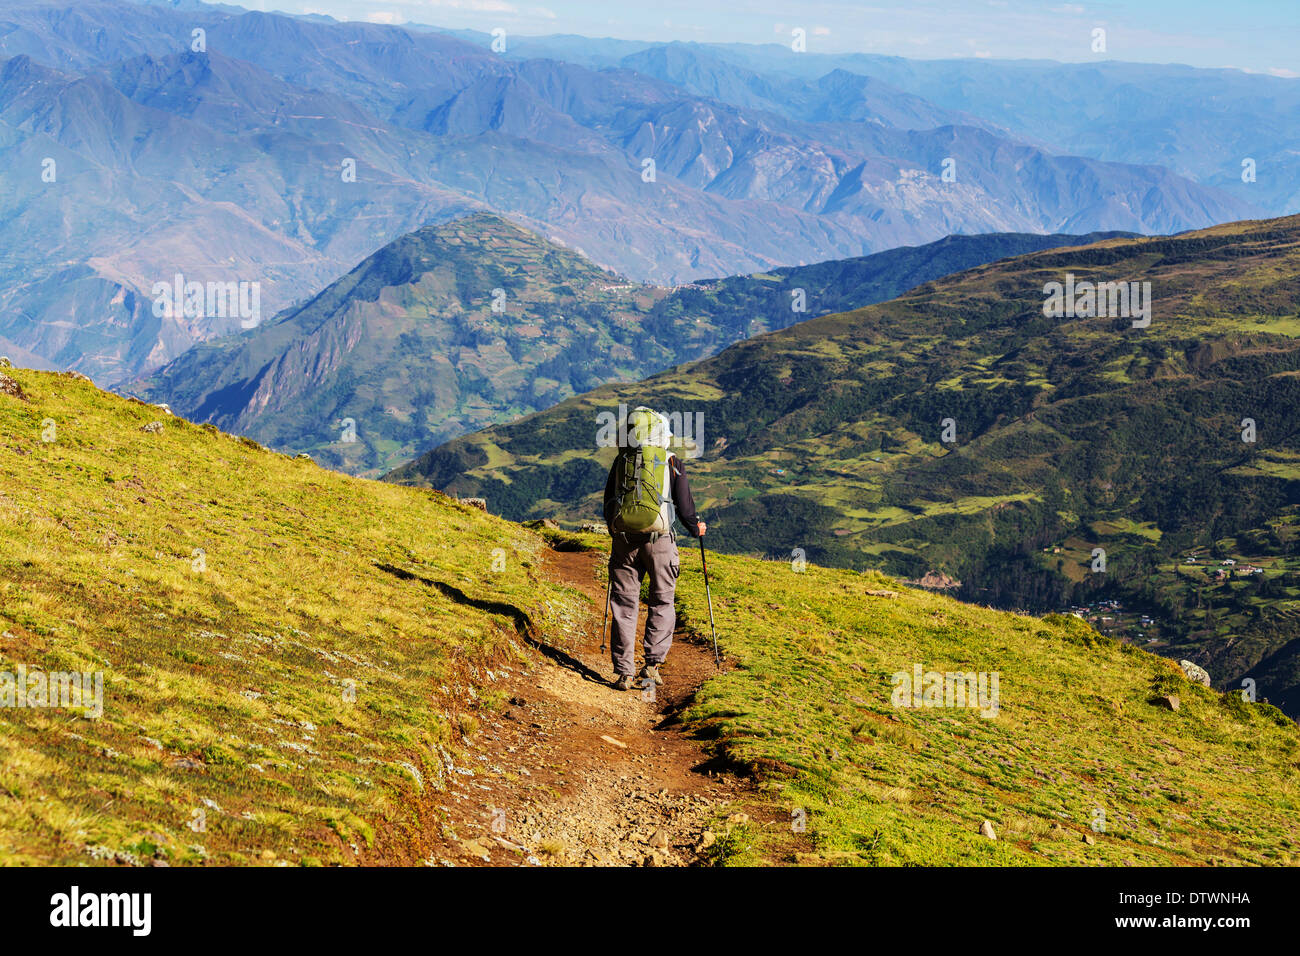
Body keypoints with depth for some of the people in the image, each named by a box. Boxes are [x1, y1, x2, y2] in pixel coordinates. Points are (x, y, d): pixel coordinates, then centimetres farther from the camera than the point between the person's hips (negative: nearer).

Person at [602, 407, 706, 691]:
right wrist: (696, 528, 22)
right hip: (659, 540, -2)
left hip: (623, 538, 2)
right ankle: (652, 664, 1)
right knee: (662, 603, 11)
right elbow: (684, 506, 3)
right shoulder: (672, 463, 0)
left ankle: (623, 672, 3)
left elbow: (607, 503, 13)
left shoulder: (621, 461, 7)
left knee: (624, 604, 6)